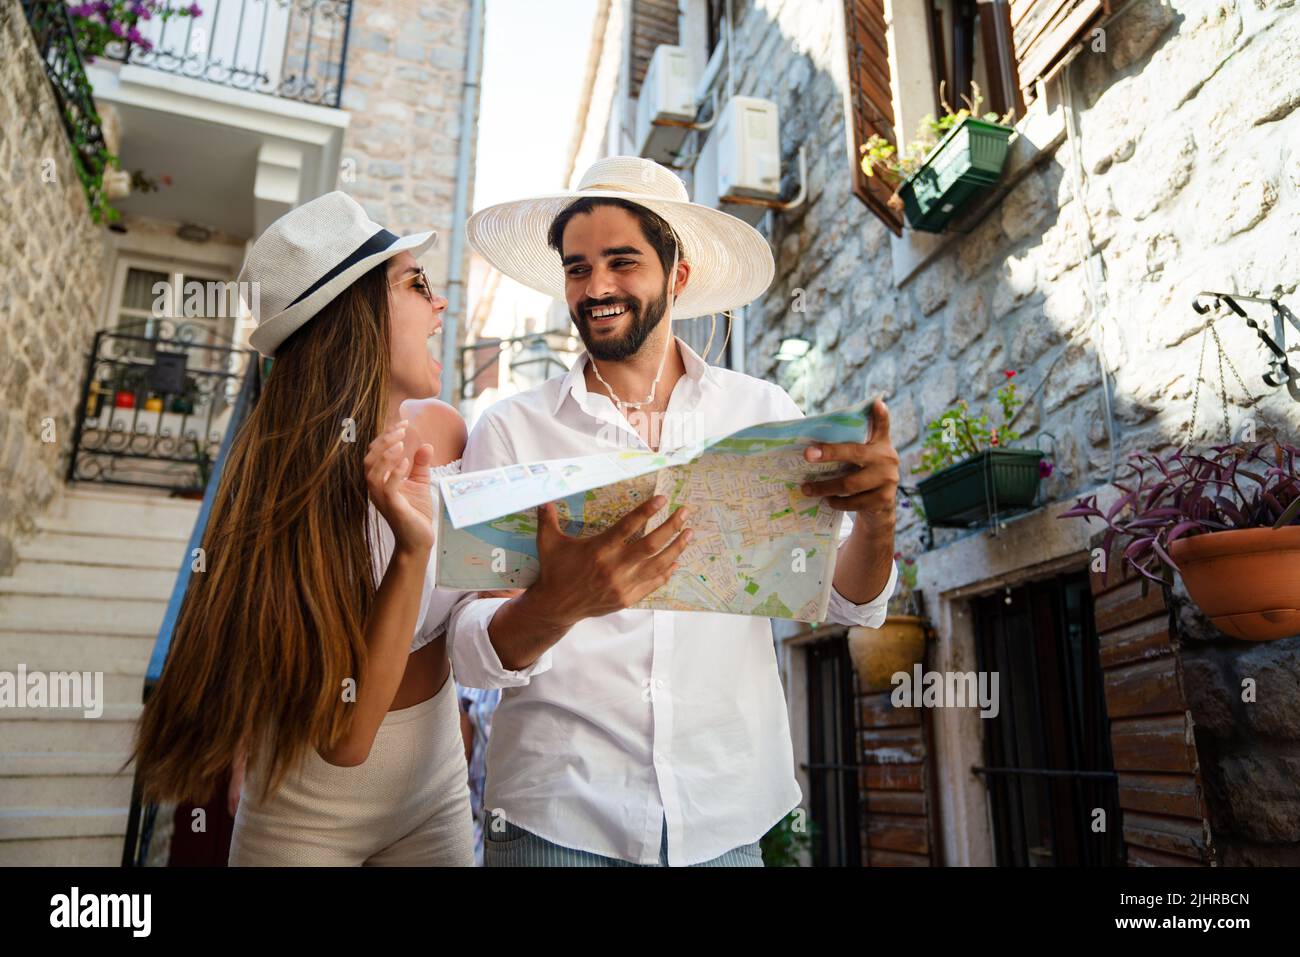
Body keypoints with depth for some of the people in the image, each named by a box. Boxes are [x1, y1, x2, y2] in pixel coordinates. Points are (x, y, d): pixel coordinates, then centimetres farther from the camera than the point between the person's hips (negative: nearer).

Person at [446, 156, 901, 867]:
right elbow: (472, 655, -10)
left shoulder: (764, 414, -1)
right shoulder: (511, 430, -6)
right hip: (556, 819, -1)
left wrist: (875, 521, -21)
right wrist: (556, 604, -31)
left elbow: (849, 604, 0)